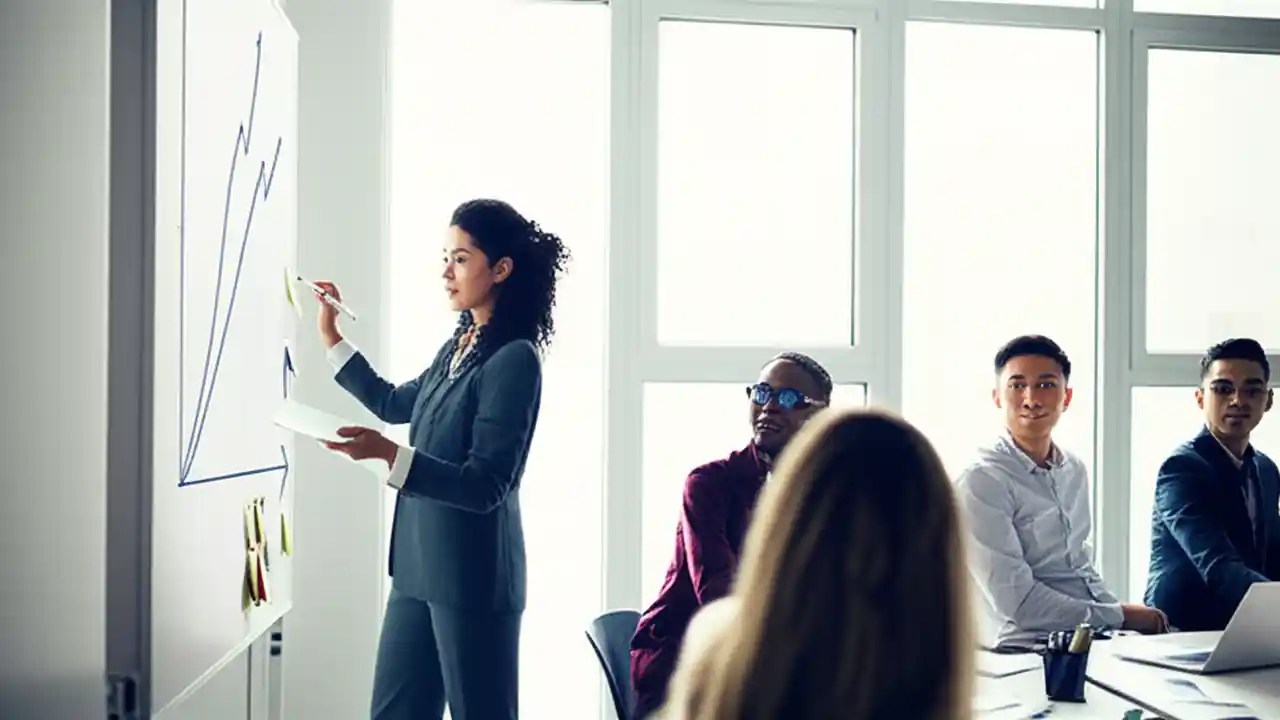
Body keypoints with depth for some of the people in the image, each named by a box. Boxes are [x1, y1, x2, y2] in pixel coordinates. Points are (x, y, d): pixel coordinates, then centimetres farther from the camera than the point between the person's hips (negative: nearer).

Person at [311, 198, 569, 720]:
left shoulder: (514, 360, -16)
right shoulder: (460, 344, 9)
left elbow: (484, 487, -21)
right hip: (420, 565, 9)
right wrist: (334, 342, 24)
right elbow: (397, 405, 28)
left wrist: (389, 455, -31)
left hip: (473, 574, -8)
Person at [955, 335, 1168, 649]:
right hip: (1028, 645, -8)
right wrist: (1122, 616, -10)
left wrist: (1131, 613, 5)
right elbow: (1018, 602, -16)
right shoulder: (982, 482, -12)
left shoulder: (1074, 470, 14)